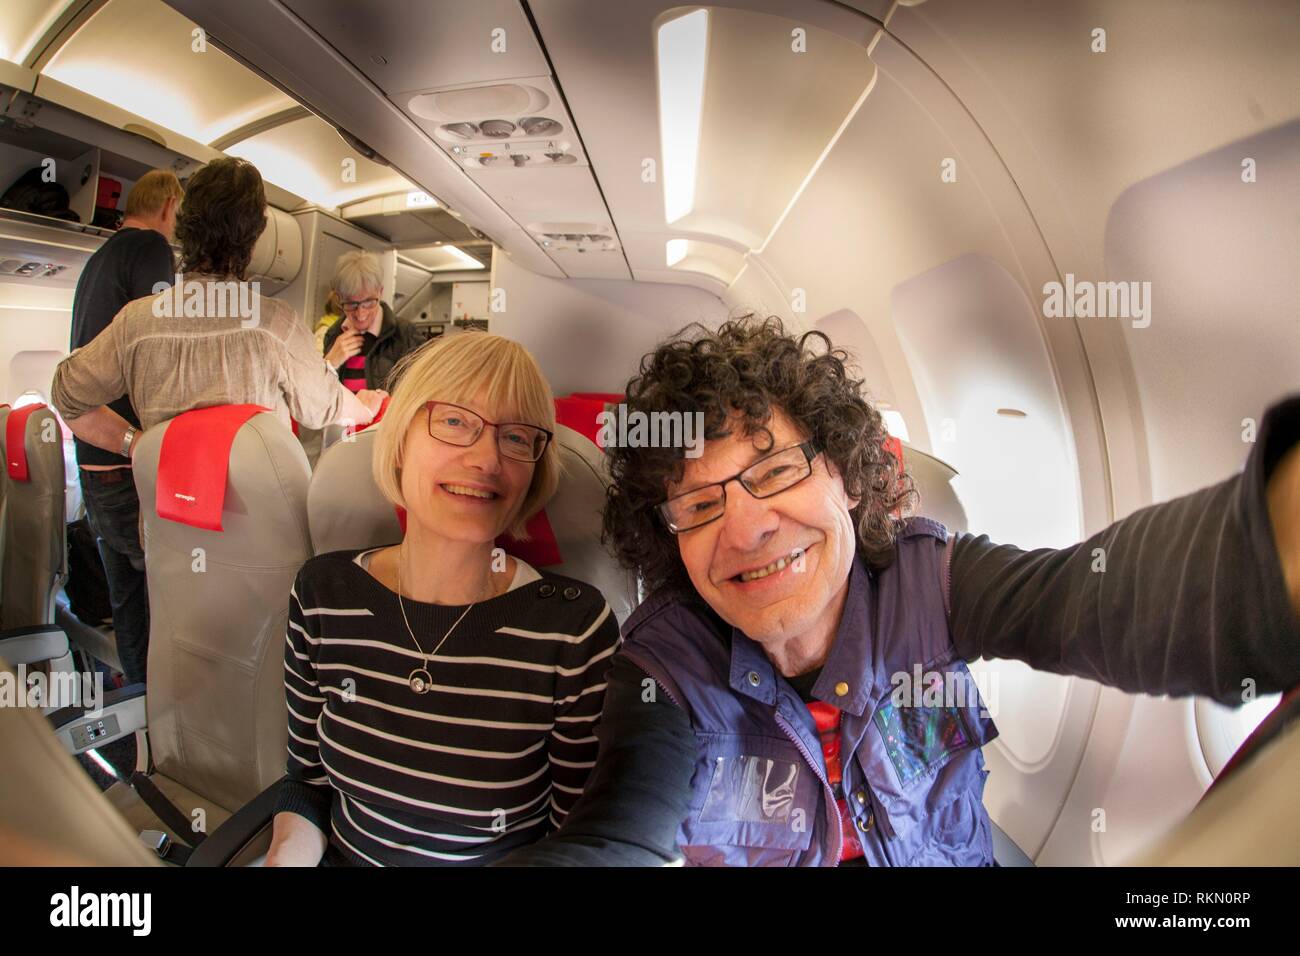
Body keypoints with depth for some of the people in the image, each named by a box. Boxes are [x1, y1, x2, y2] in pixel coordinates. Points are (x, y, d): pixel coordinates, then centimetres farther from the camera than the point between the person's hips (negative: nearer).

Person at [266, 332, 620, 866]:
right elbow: (308, 777, 4)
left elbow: (580, 837, -8)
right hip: (343, 855, 3)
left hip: (507, 858, -2)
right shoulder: (323, 592, -6)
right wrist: (288, 850, -12)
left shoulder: (575, 628, -17)